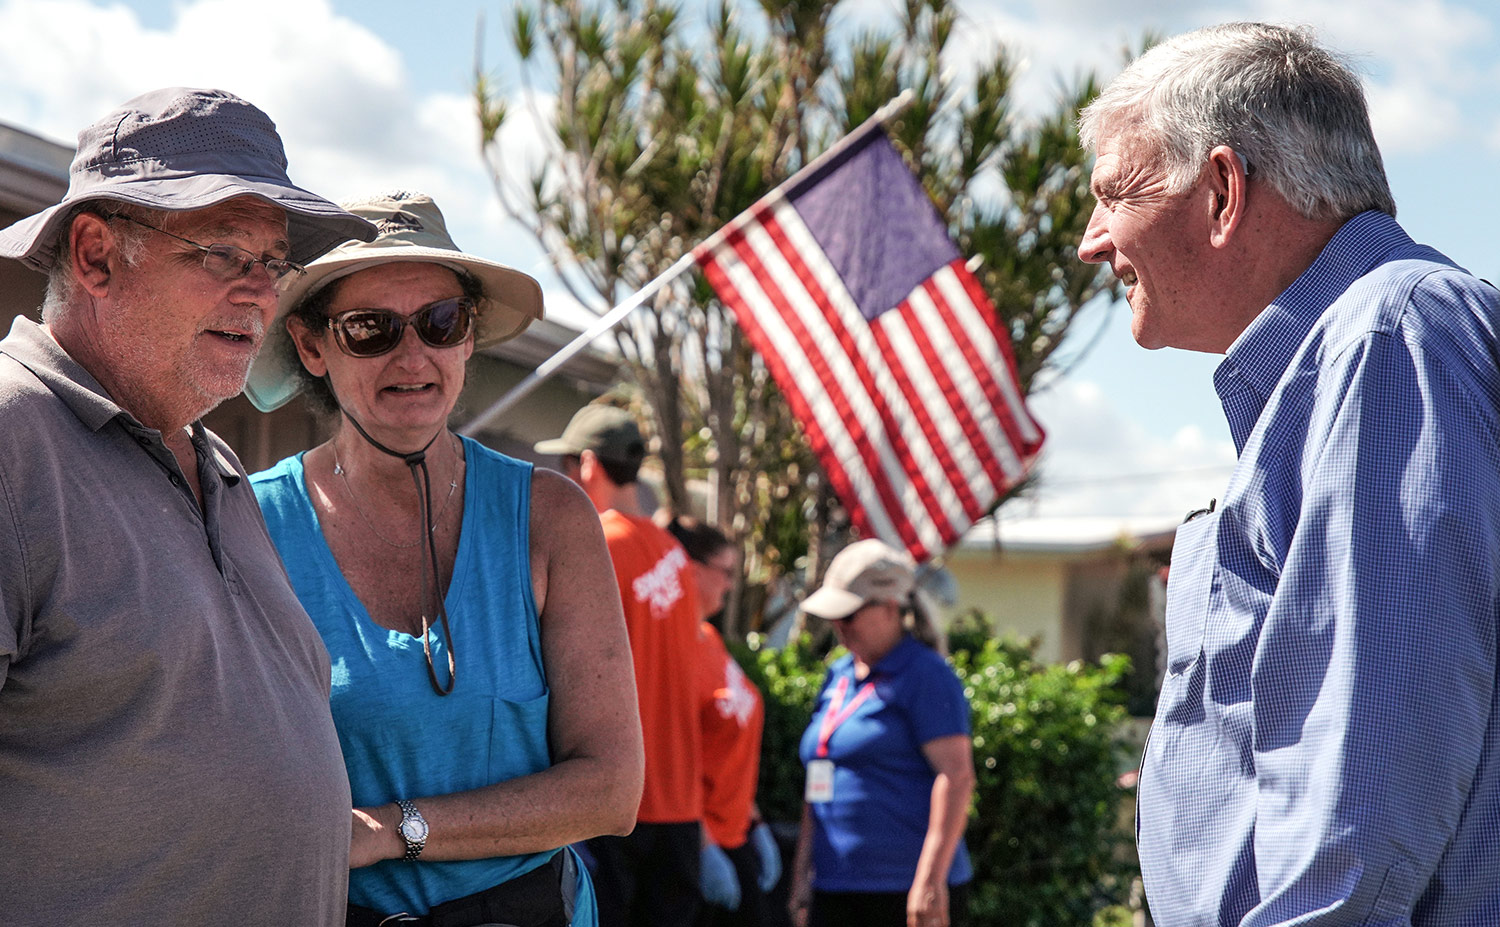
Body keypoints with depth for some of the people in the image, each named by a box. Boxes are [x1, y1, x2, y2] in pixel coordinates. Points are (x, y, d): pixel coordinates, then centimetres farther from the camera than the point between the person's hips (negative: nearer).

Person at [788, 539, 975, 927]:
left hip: (904, 894, -7)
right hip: (834, 891, 7)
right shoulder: (838, 676, 17)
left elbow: (956, 776, -15)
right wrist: (801, 876, 19)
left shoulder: (926, 676, -7)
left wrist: (929, 881, -21)